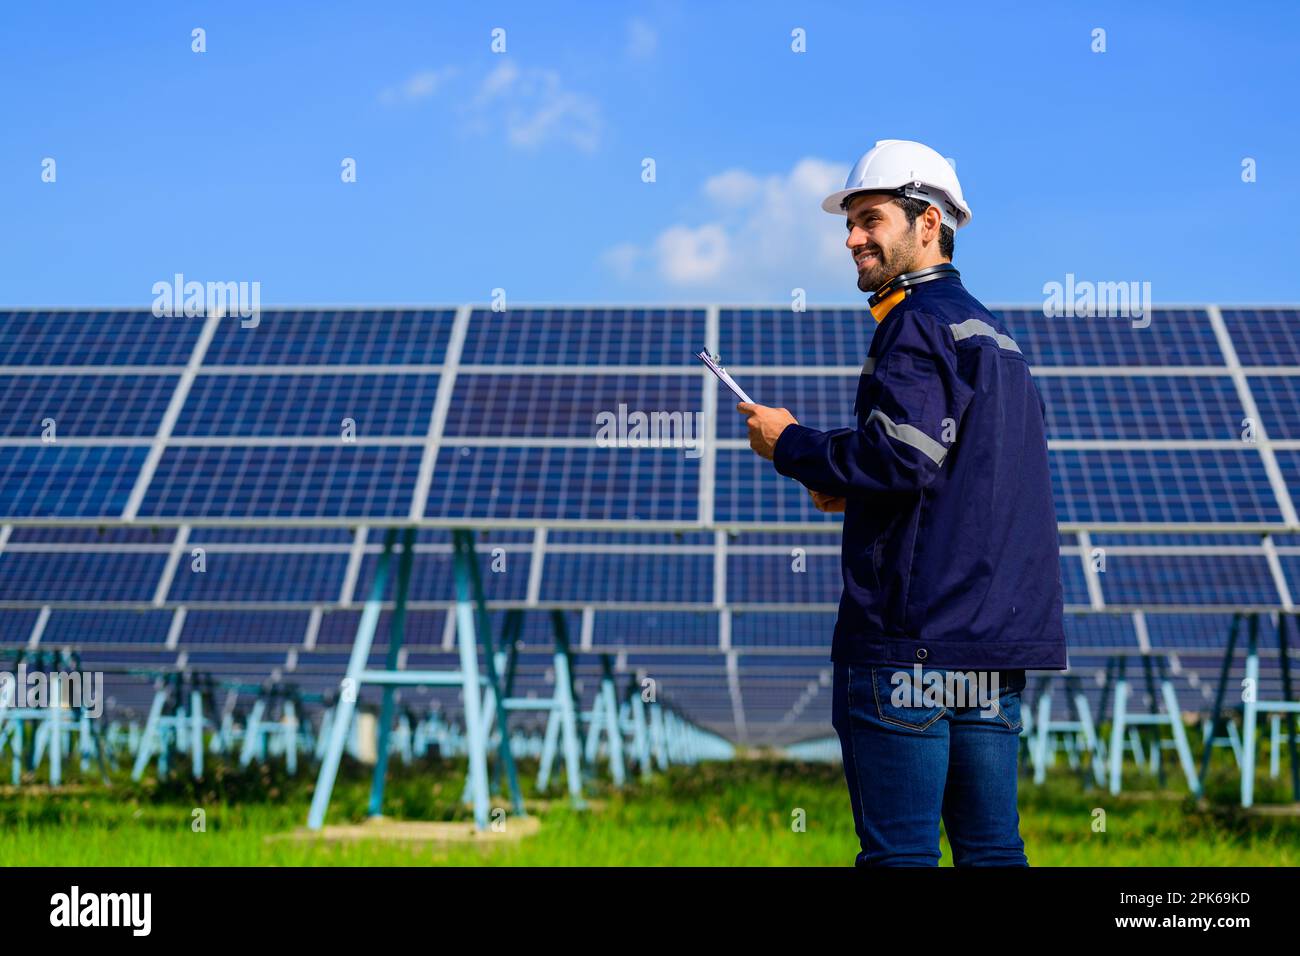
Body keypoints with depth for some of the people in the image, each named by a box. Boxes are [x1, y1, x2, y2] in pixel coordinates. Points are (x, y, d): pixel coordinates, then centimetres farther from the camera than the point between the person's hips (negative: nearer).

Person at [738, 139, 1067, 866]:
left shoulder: (918, 322, -8)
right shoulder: (993, 331, 21)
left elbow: (902, 457, -20)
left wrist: (790, 444, -6)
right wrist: (851, 487, 17)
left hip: (912, 637, -9)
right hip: (996, 638, 9)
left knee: (900, 849, -5)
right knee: (991, 845, 10)